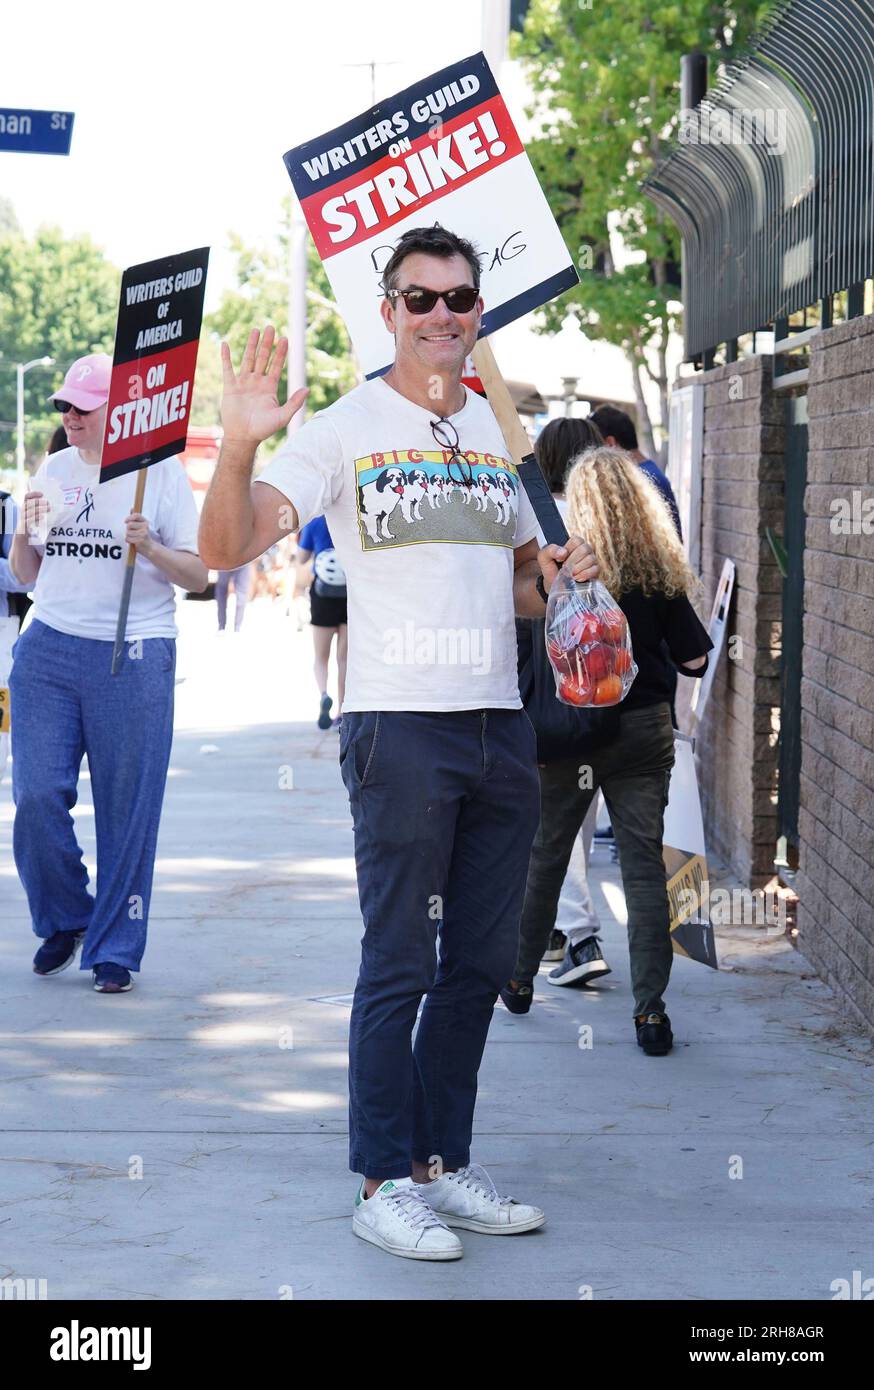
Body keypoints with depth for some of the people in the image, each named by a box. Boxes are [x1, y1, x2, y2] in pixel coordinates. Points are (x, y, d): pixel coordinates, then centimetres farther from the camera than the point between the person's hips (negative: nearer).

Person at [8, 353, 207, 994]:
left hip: (133, 656, -3)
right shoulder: (55, 471, 13)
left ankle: (115, 949, 10)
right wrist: (25, 532, -2)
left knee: (127, 809, -1)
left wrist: (149, 546, -18)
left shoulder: (160, 472, 1)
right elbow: (25, 575, 18)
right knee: (38, 796, -4)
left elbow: (198, 576, 0)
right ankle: (63, 919, 20)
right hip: (47, 651, 4)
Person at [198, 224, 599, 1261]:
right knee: (399, 967, -3)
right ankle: (383, 1183, 6)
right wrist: (241, 444, -30)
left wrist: (557, 577, 5)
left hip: (501, 727, 6)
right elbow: (227, 547, -13)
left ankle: (442, 1162, 21)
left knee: (481, 961, 10)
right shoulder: (344, 429, -2)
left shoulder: (500, 434, 15)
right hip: (401, 727, -6)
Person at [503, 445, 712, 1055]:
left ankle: (518, 976, 31)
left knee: (545, 855, 15)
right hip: (644, 728, 1)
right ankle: (650, 1009, -3)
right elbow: (693, 660, 0)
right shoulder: (662, 570, -3)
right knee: (644, 863, 2)